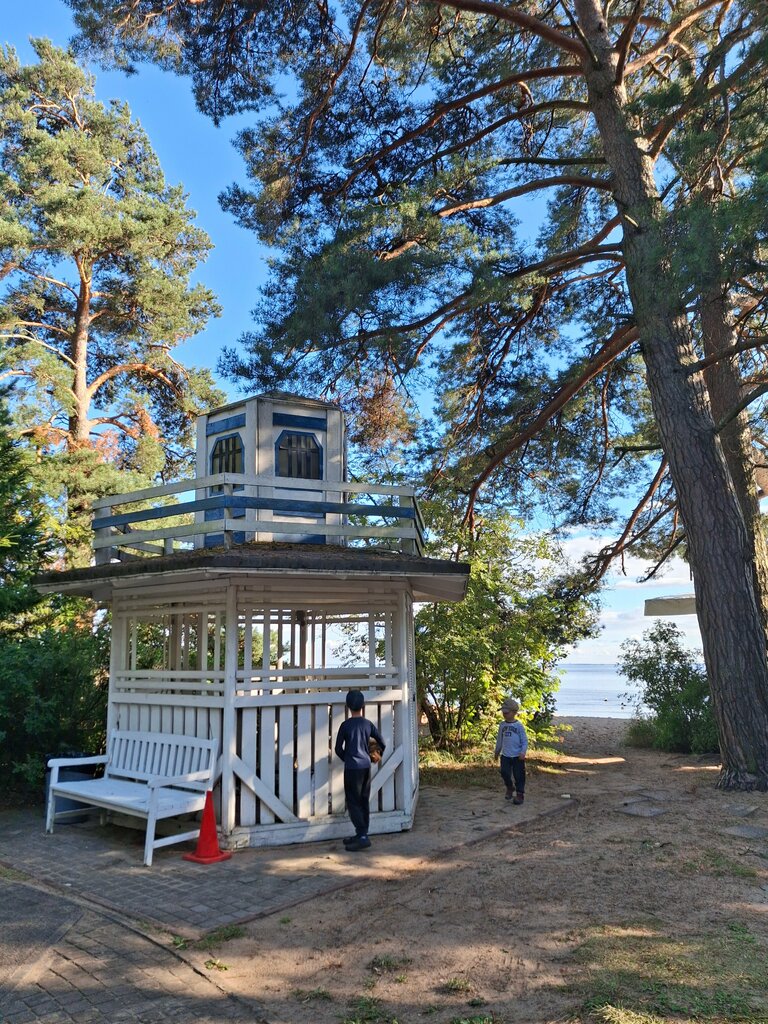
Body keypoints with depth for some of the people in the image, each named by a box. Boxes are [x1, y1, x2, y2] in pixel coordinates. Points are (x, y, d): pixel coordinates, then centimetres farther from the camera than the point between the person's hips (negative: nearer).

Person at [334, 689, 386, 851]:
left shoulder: (346, 725, -8)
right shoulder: (368, 724, 4)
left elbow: (338, 749, -4)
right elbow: (383, 744, 10)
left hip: (352, 767, -5)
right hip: (366, 766, 5)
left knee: (353, 802, -3)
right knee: (364, 801, 11)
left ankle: (362, 836, -12)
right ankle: (362, 835, 16)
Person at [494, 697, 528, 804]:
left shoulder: (519, 725, -7)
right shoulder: (502, 725, 6)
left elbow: (524, 740, -6)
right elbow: (499, 739, 18)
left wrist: (523, 752, -19)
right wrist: (497, 751, 24)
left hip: (517, 756, -4)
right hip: (505, 755, 4)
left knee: (518, 775, 1)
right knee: (504, 773, -4)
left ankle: (520, 794, 13)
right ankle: (510, 787, 22)